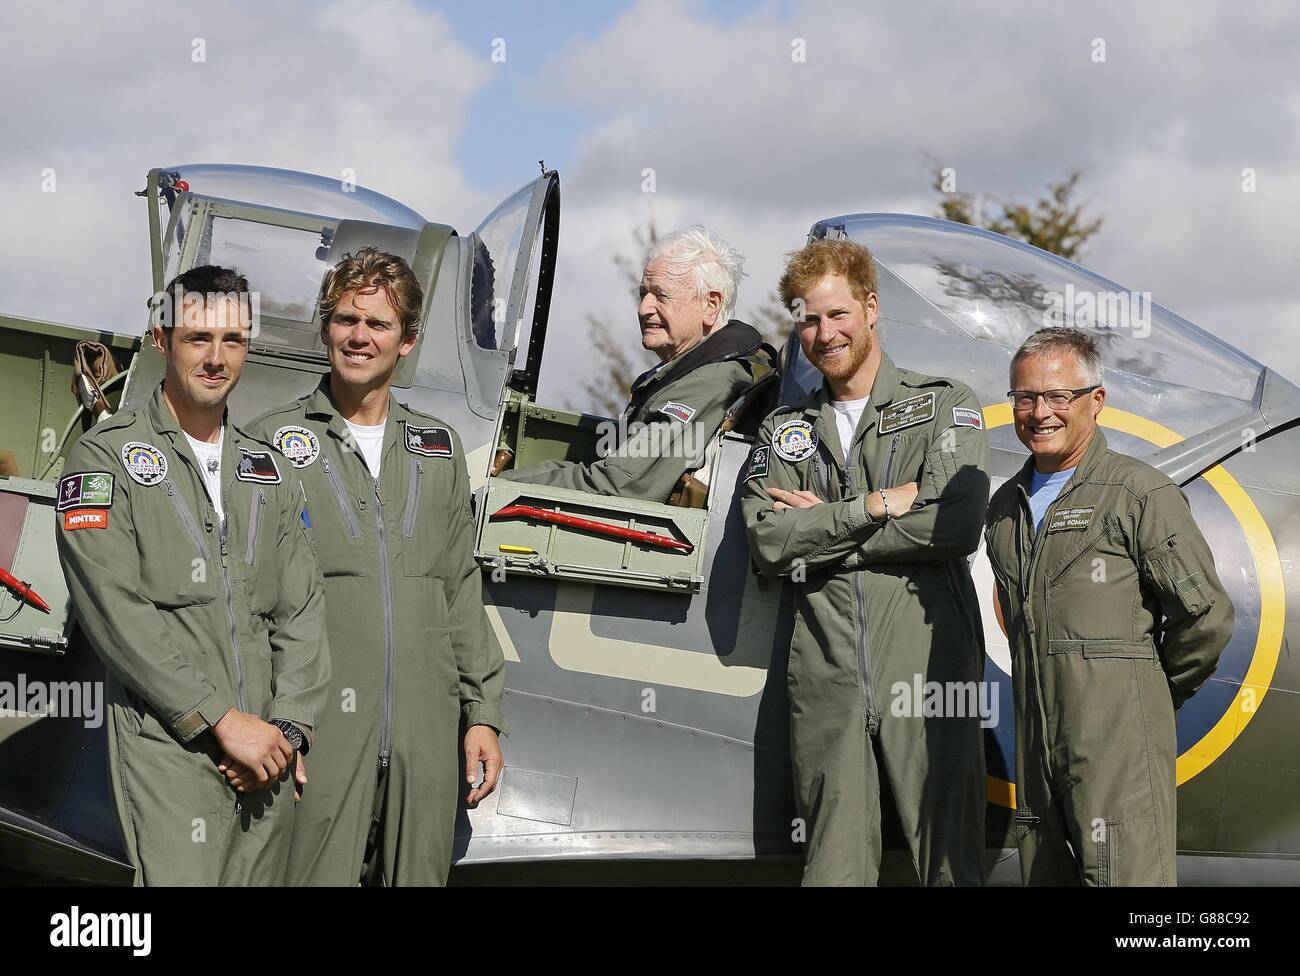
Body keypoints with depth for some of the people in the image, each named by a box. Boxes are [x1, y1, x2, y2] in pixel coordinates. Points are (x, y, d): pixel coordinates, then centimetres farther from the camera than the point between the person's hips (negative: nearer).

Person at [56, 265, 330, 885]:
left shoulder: (264, 468, 17)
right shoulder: (105, 456, -1)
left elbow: (301, 609, 12)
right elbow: (114, 612, -12)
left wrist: (288, 728, -3)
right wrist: (225, 720, -14)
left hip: (263, 747, 5)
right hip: (167, 750, -5)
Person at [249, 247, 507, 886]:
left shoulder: (439, 447, 16)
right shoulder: (272, 442, 3)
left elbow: (462, 592, 17)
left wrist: (483, 713, 10)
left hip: (428, 734, 4)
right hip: (317, 734, -4)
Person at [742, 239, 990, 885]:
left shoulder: (944, 405, 8)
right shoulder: (782, 432, 17)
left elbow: (956, 524, -9)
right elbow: (767, 543, 1)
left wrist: (821, 525, -3)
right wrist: (876, 507, -6)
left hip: (929, 671, -2)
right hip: (826, 682, 2)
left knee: (951, 864, -2)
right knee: (834, 868, 1)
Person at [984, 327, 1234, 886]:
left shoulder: (1141, 494, -6)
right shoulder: (1006, 506, 16)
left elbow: (1207, 616, -6)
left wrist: (1152, 693, 4)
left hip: (1119, 742, -7)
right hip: (1035, 745, 7)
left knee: (1123, 876, -11)